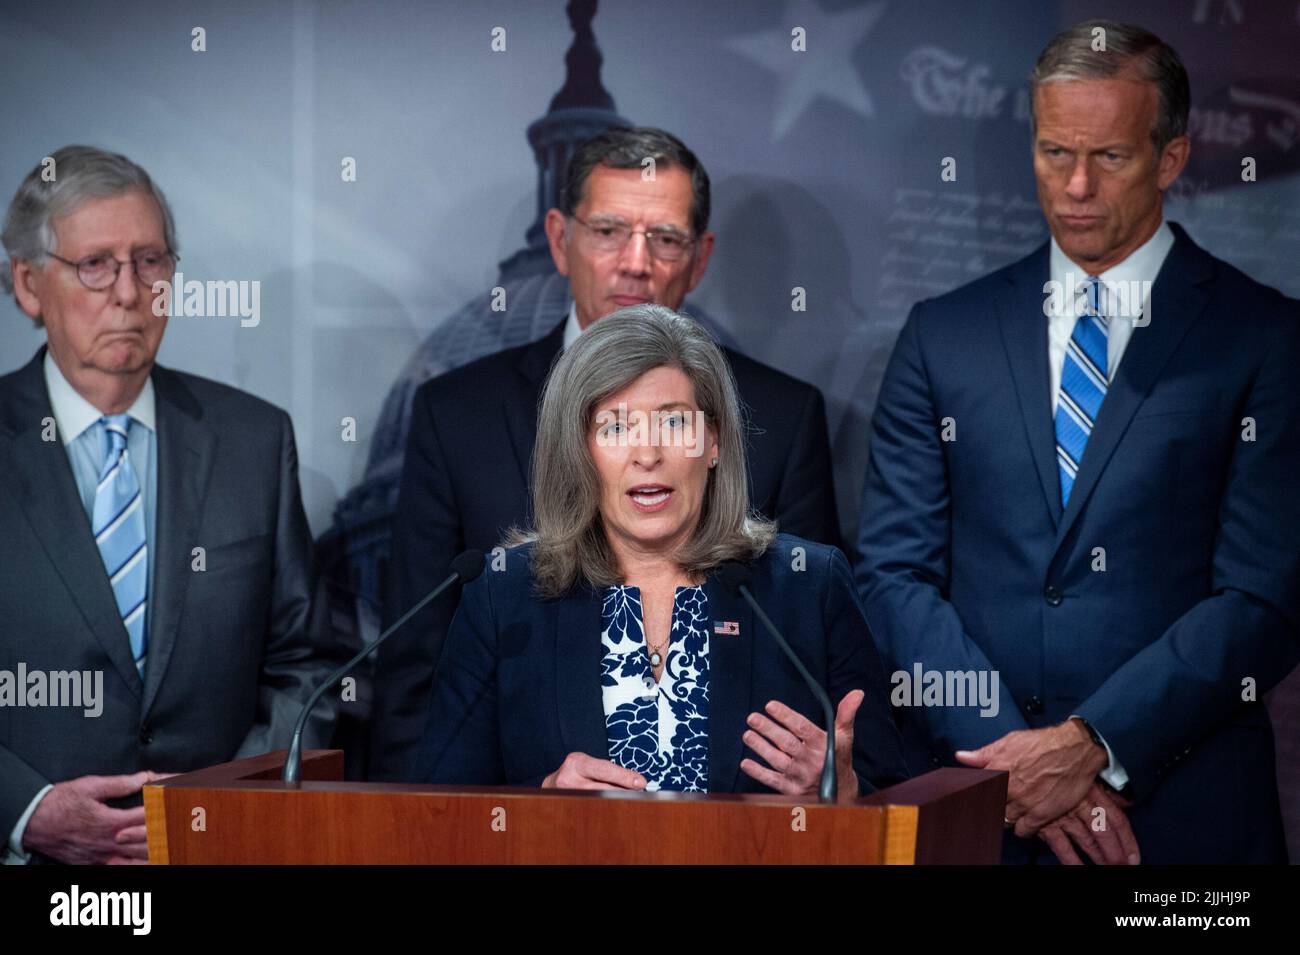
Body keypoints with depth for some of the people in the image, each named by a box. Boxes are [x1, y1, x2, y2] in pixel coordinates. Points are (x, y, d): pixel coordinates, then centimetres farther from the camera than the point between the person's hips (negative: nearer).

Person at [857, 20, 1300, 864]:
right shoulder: (945, 336, 8)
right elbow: (894, 573, 3)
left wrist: (1095, 745, -15)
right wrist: (1010, 755, -10)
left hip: (1184, 813, -2)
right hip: (972, 803, 2)